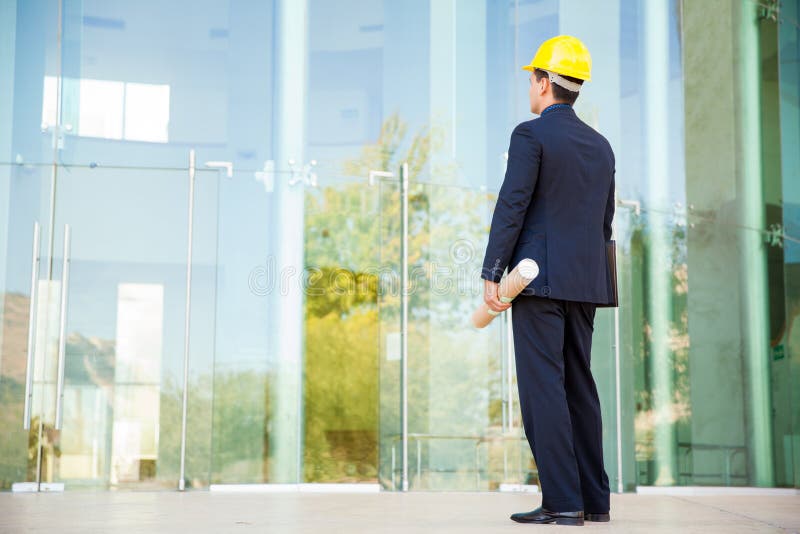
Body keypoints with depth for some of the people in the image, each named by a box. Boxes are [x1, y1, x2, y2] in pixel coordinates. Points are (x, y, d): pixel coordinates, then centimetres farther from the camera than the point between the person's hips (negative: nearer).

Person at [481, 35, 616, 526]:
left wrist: (491, 275, -11)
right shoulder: (600, 145, 15)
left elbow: (511, 209, -13)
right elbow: (605, 222, 17)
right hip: (586, 281, 7)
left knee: (542, 385, -6)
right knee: (579, 384, 10)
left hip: (539, 277, -7)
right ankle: (594, 499, 11)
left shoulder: (531, 135, -6)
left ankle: (562, 501, -8)